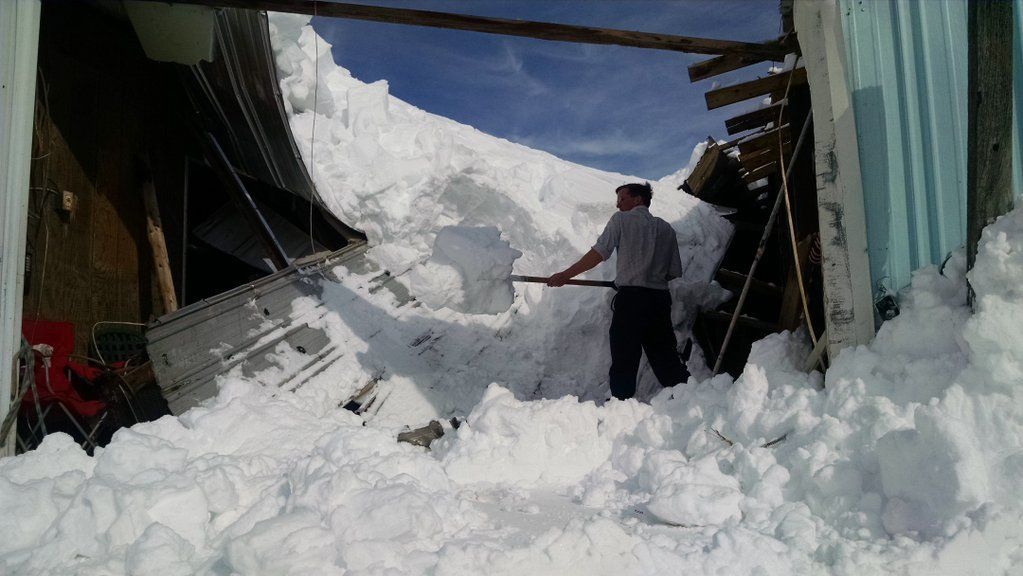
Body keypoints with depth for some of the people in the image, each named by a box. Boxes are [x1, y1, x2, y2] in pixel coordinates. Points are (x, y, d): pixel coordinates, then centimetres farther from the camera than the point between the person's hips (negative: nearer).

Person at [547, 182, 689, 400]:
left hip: (631, 297, -5)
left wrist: (565, 275, -2)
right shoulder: (666, 228, 15)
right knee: (665, 355, 11)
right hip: (660, 298, 5)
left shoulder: (621, 219, 3)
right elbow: (674, 272, 13)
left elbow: (598, 253, -6)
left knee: (624, 357, -2)